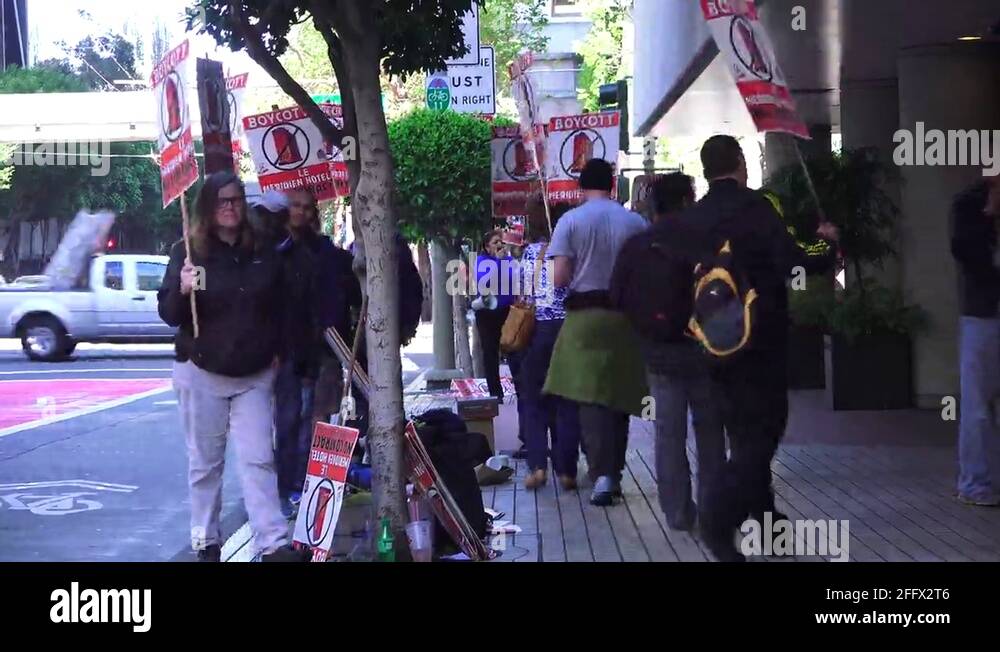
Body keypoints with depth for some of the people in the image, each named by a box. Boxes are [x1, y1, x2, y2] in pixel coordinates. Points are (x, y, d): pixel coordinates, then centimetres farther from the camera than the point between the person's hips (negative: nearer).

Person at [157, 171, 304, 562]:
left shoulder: (263, 254, 6)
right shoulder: (188, 253, -5)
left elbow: (279, 307, 19)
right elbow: (168, 314, -8)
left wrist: (275, 351, 10)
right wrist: (183, 290, -28)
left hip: (254, 376, 2)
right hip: (202, 374, -2)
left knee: (258, 459, -4)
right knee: (205, 462, 5)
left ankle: (273, 544, -7)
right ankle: (206, 543, 14)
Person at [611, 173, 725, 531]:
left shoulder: (634, 246, -3)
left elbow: (617, 299, -1)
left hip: (659, 353, 1)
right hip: (704, 349, -1)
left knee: (669, 433, 7)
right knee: (709, 430, 11)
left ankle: (678, 512, 7)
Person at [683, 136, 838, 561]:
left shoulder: (690, 219, 4)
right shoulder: (757, 208, -13)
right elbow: (793, 264, -20)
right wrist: (828, 244, -3)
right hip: (760, 338, -6)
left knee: (743, 427, 18)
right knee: (763, 427, -3)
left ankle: (760, 513, 26)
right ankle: (720, 516, -20)